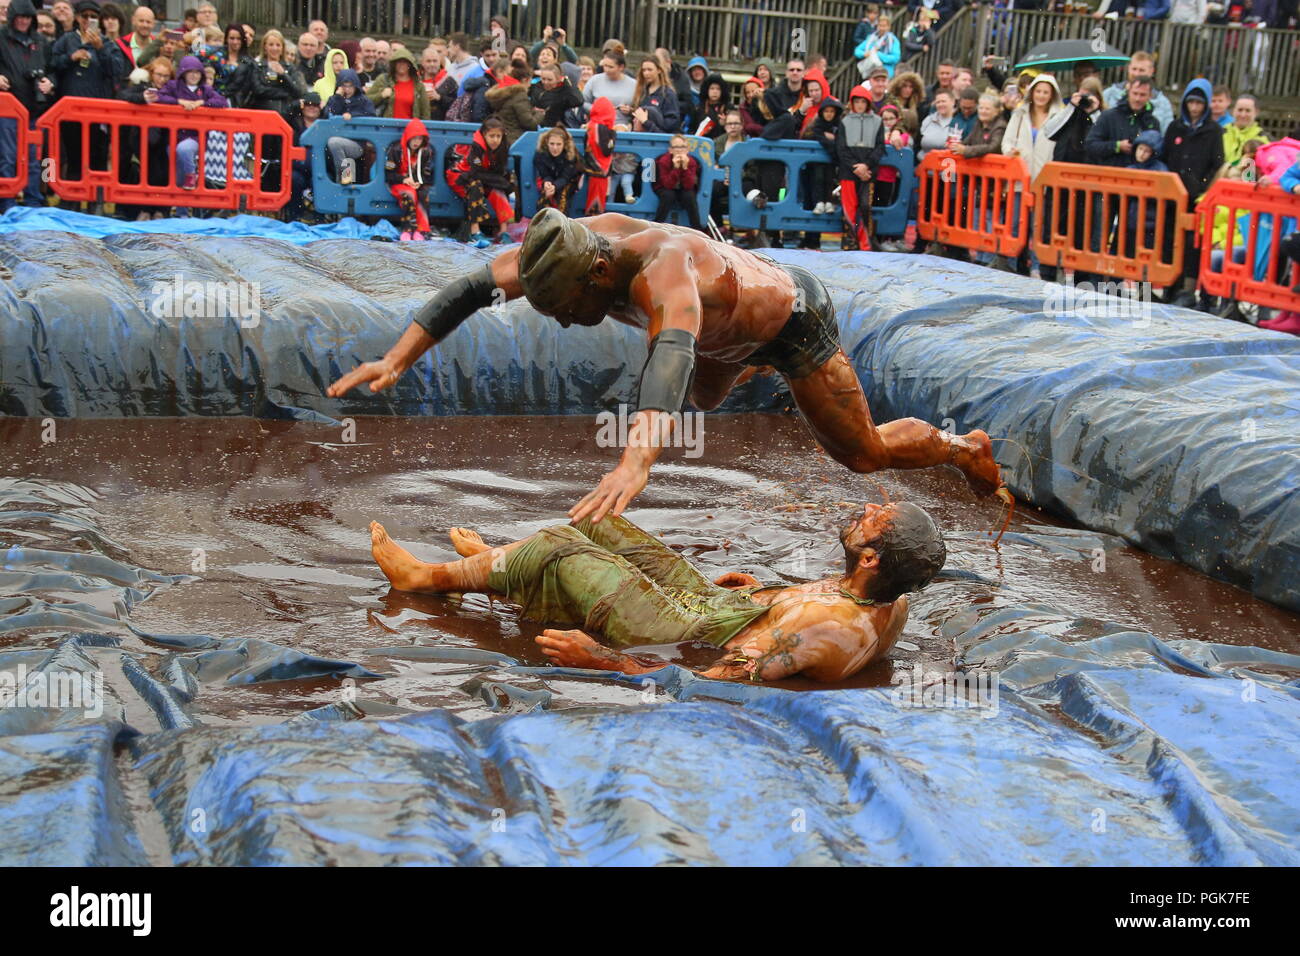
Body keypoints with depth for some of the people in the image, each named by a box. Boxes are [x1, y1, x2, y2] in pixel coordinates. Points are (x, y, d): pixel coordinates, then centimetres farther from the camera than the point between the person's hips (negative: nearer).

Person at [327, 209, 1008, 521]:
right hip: (730, 333, 7)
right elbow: (473, 289, -24)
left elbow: (672, 354, -67)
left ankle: (965, 449, 33)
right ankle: (759, 370, 66)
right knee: (704, 400, 34)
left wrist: (638, 460, -83)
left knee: (863, 453, 5)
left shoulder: (664, 269, -48)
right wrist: (397, 360, -34)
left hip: (794, 316, -7)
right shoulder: (564, 244, -26)